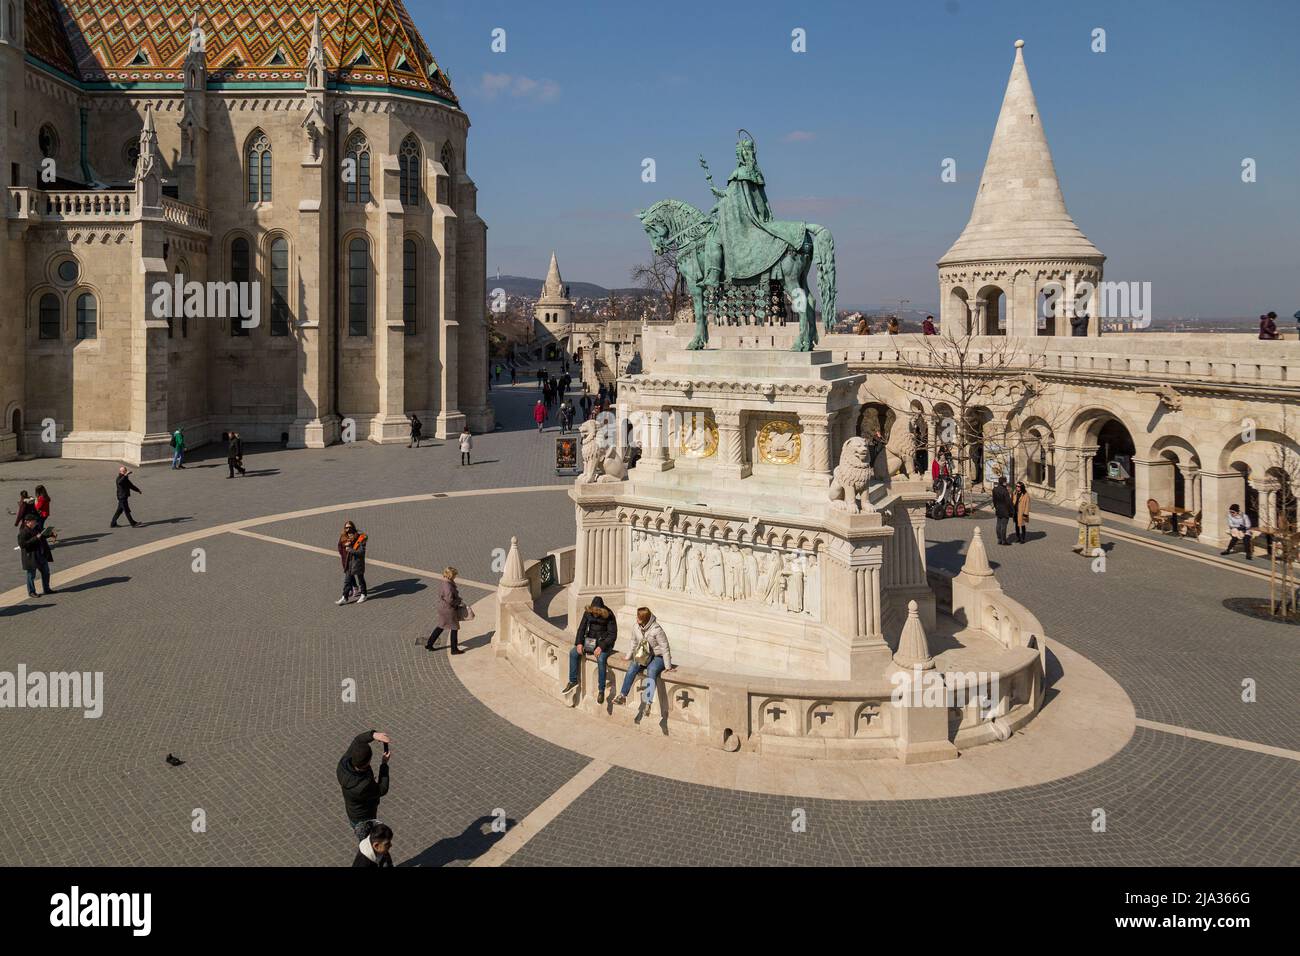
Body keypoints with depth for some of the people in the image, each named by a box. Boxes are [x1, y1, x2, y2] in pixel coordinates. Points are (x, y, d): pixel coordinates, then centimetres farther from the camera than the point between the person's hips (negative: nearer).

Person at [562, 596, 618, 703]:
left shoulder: (609, 616, -15)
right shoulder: (588, 613, -3)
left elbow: (613, 635, -15)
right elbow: (582, 628, 4)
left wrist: (601, 647, -26)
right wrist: (579, 643, -12)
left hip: (604, 643, -5)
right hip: (590, 641, 5)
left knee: (601, 659, -33)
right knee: (573, 653, -13)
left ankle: (601, 690, -25)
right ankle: (573, 681, 1)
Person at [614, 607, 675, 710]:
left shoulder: (657, 630, -22)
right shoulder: (637, 627, -1)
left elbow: (665, 648, -17)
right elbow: (634, 642, 16)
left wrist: (668, 666, -16)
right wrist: (629, 656, 19)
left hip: (657, 657, -6)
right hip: (643, 656, 6)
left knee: (651, 671, -35)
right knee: (632, 669, -20)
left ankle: (648, 702, -43)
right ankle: (622, 695, -13)